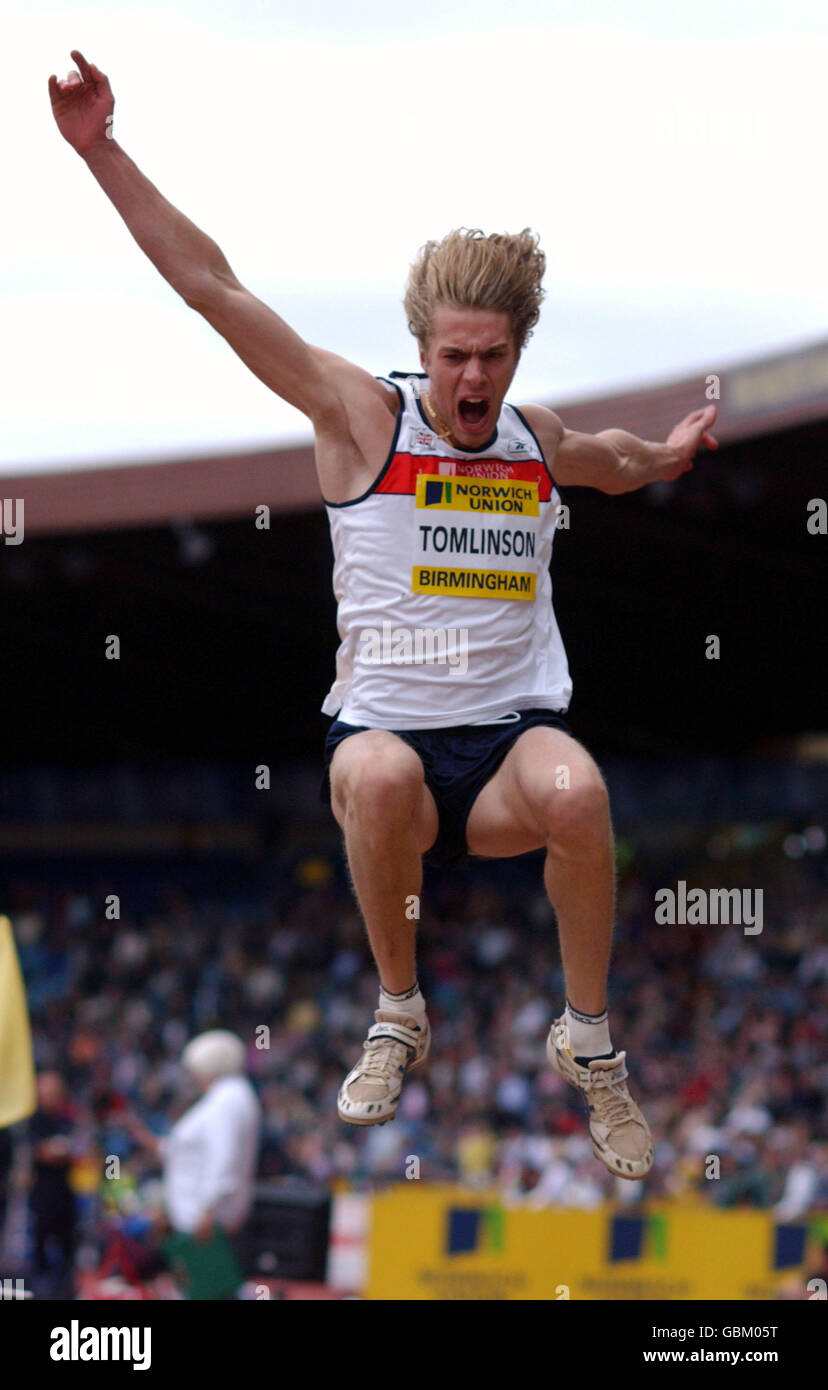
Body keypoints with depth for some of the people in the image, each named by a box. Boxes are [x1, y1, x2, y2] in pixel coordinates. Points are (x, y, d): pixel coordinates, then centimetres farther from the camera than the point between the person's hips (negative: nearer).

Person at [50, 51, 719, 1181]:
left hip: (516, 732, 2)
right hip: (387, 728, -2)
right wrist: (103, 153, -10)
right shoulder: (365, 418, -1)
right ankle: (398, 1019, -13)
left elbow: (618, 465, 42)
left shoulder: (540, 444, 11)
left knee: (575, 791, -34)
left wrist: (669, 456, 28)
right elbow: (212, 288, -6)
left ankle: (588, 1042, -12)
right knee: (378, 777, -39)